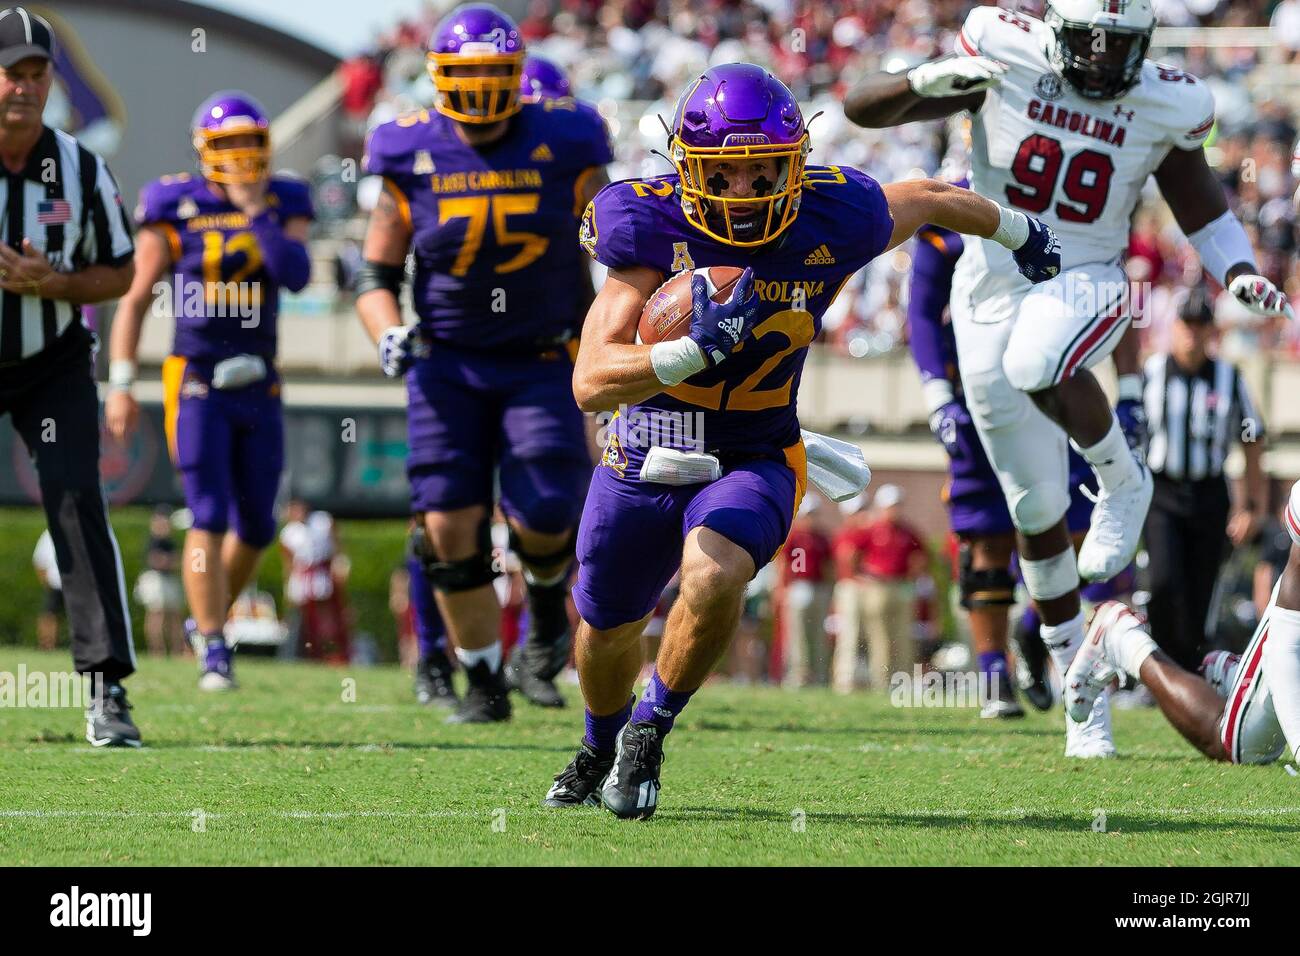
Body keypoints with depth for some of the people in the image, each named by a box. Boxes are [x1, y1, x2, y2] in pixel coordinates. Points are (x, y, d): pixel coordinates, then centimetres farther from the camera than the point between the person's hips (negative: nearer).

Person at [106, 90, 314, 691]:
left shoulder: (284, 204, 4)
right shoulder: (177, 209, -5)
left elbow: (297, 275, -14)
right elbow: (135, 299, -3)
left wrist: (256, 211, -16)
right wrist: (121, 385, -7)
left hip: (259, 388, 4)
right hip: (197, 385, -4)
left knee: (256, 525, 9)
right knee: (209, 517, -12)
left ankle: (208, 619, 31)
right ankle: (213, 650, -7)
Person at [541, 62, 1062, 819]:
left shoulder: (833, 223, -18)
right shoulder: (652, 226, -23)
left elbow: (925, 200, 7)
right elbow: (592, 382, -30)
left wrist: (1015, 230, 26)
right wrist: (695, 350, -47)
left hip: (753, 461, -1)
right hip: (645, 462, 1)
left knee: (715, 577, -32)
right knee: (607, 630, 20)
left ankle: (650, 730, -6)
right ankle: (601, 748, 55)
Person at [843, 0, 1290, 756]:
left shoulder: (1163, 105, -6)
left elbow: (1197, 198, 12)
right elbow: (862, 107, -10)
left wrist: (1240, 274, -4)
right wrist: (927, 81, -30)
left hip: (1085, 284, -1)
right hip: (993, 290, 1)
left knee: (1037, 364, -39)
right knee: (1037, 507, 6)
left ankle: (1123, 480, -10)